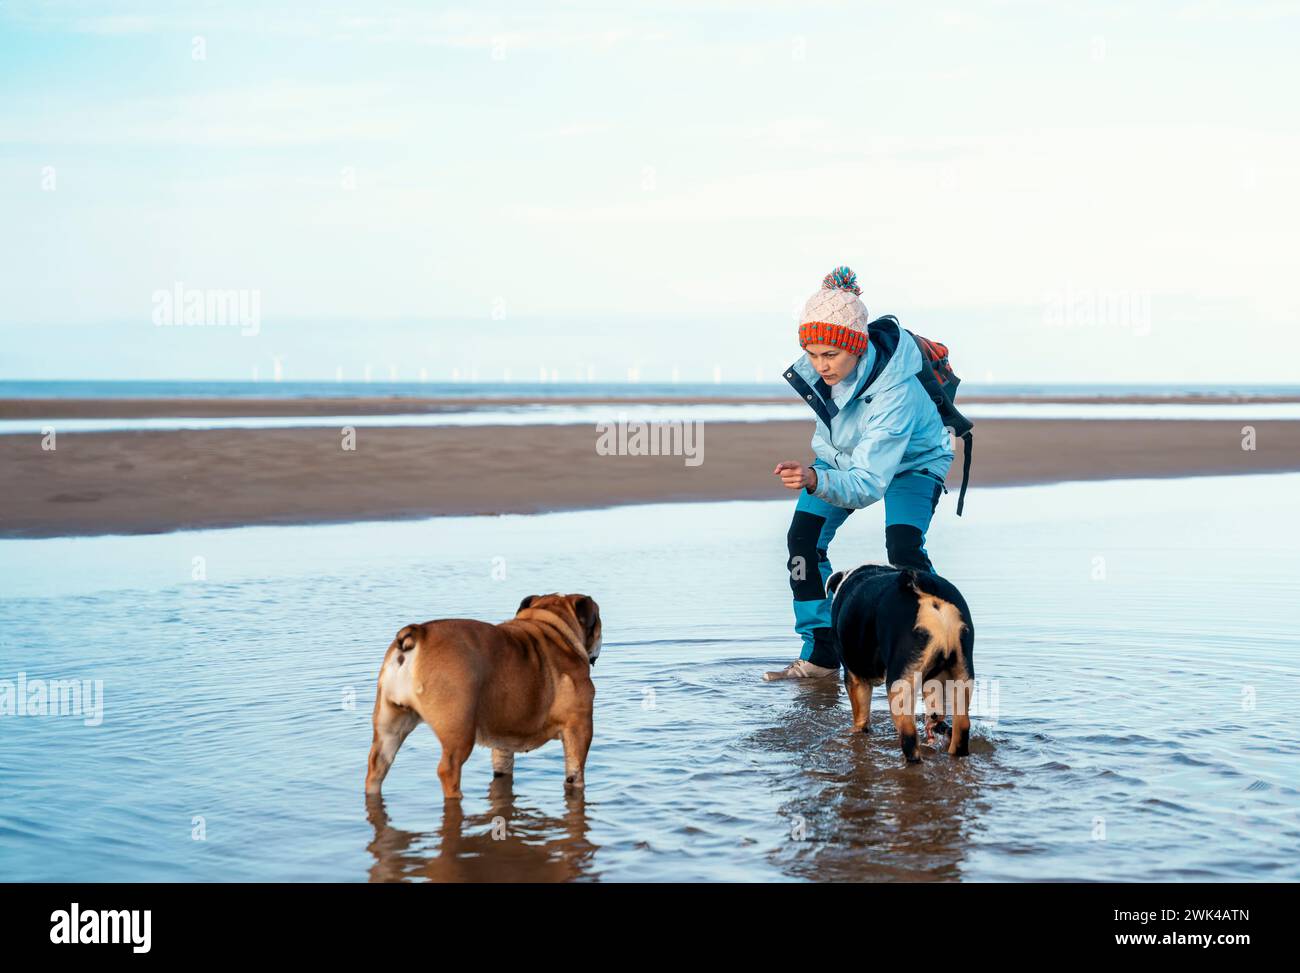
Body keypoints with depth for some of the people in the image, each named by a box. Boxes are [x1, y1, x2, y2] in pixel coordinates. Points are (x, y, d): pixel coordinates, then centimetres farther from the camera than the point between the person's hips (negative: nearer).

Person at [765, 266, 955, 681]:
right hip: (841, 450, 6)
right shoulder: (820, 364, -27)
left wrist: (815, 480, -64)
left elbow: (867, 484, -47)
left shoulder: (894, 392, -43)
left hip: (911, 460, -6)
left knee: (902, 546, -27)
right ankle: (820, 654, 1)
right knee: (802, 539, -8)